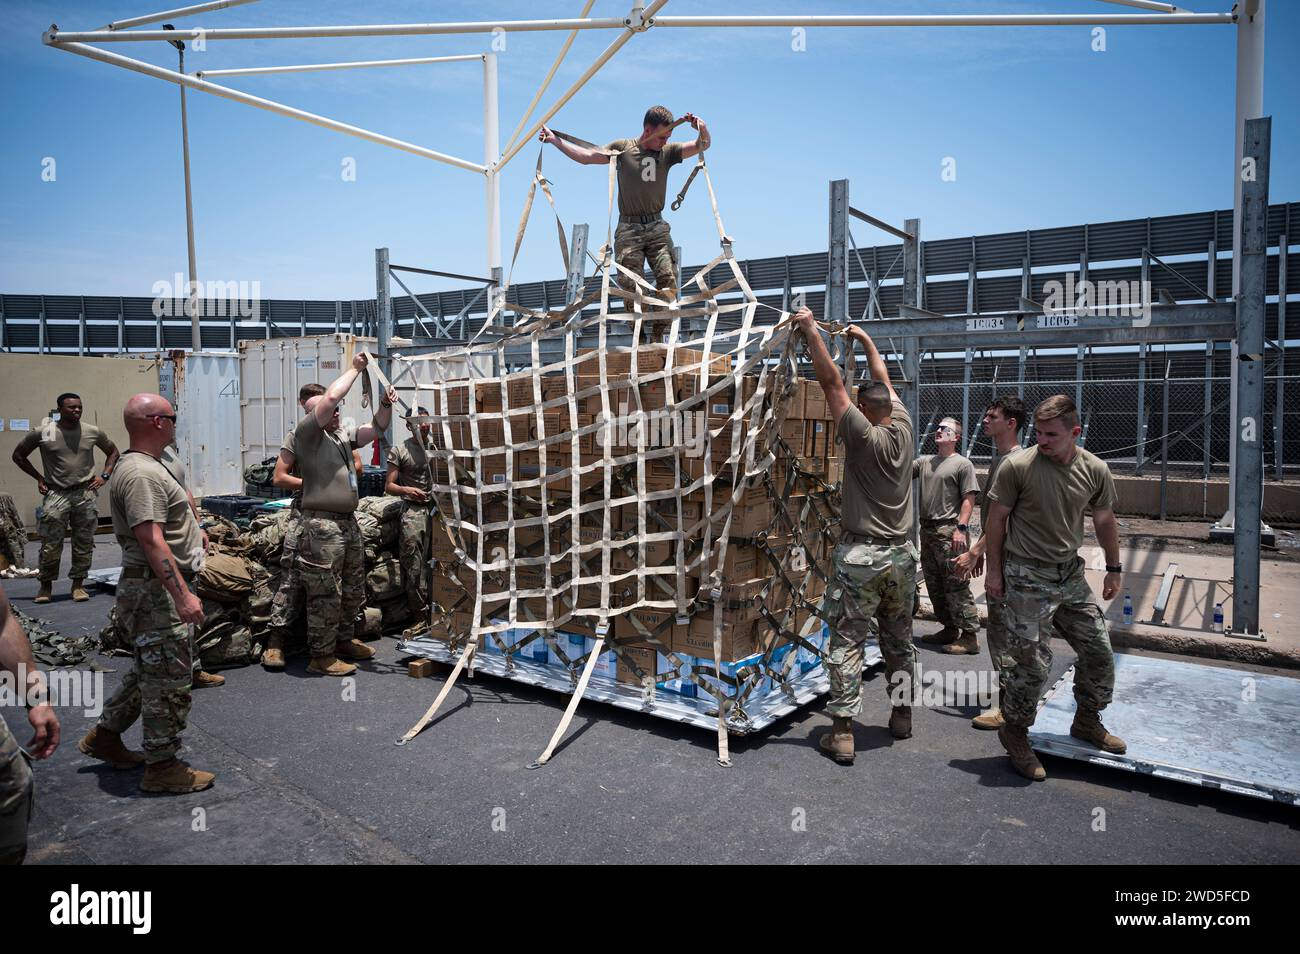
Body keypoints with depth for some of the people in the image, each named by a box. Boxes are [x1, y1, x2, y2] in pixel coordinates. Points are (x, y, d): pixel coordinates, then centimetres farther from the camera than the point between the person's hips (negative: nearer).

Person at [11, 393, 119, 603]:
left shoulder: (93, 432, 4)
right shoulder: (43, 433, 0)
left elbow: (113, 451, 20)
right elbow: (18, 454, 13)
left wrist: (104, 476, 7)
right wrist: (39, 478, 6)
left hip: (86, 493, 2)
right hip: (56, 494, -1)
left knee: (84, 543, 5)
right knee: (50, 545, -3)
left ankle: (78, 584, 15)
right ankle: (46, 586, 12)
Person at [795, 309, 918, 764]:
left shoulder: (863, 436, -11)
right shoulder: (903, 431, 3)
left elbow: (831, 382, -11)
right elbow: (885, 381, 18)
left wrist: (811, 331, -5)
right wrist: (866, 340, 31)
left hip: (860, 555, -6)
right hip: (901, 555, 6)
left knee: (847, 642, -2)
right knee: (899, 640, 18)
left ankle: (842, 733, -2)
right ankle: (902, 714, 29)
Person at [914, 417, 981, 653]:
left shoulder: (962, 464, -3)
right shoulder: (924, 461, 16)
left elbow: (969, 499, -8)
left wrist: (961, 528, -17)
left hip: (949, 531, -7)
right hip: (927, 529, 8)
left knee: (956, 585, -8)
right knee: (934, 585, 13)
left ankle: (970, 636, -3)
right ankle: (949, 630, 25)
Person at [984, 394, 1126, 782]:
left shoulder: (1095, 470, -3)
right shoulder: (1017, 466, -15)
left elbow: (1104, 520, 12)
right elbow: (997, 519, -7)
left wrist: (1113, 569, 17)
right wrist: (994, 570, -5)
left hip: (1071, 574, 5)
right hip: (1028, 577, -5)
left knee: (1099, 653, 12)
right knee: (1034, 663, -4)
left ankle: (1087, 721, 35)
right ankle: (1014, 732, 18)